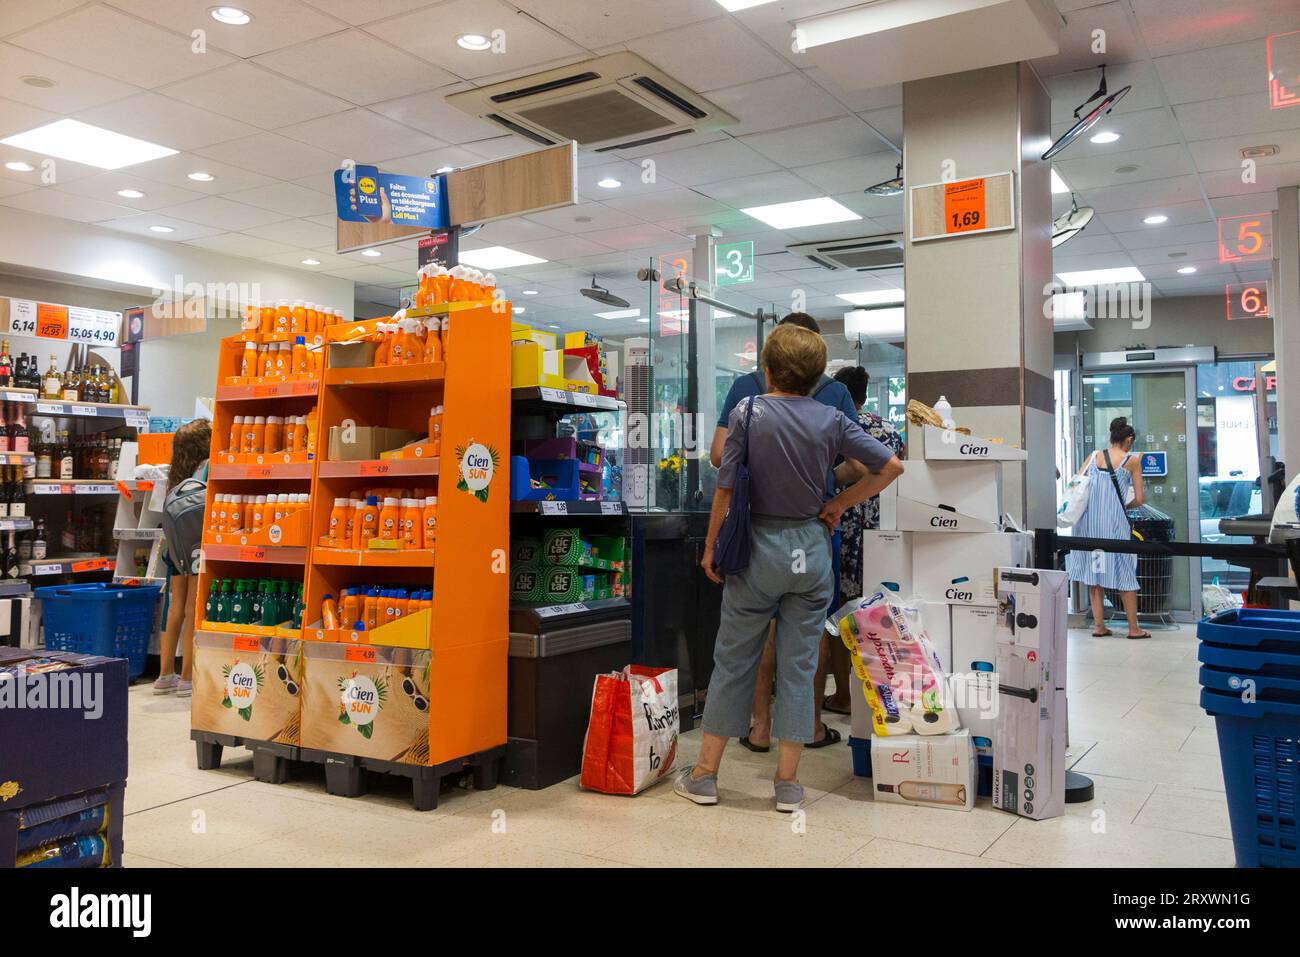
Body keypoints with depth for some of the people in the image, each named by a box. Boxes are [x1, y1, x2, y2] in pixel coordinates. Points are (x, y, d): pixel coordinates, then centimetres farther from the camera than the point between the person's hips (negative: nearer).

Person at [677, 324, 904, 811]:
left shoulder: (748, 411, -10)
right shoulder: (831, 419, -2)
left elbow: (725, 487, -10)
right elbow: (891, 466, 0)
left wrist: (710, 547, 1)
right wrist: (839, 504, 7)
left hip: (758, 549, -2)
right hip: (812, 551, 2)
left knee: (733, 662, 8)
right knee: (799, 666, 8)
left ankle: (705, 774, 18)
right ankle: (788, 782, 14)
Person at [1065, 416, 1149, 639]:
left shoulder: (1093, 456, 7)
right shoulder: (1132, 460, 0)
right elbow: (1140, 499, 0)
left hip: (1090, 520, 3)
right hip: (1115, 522, -3)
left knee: (1094, 571, 10)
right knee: (1125, 574, 7)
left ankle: (1099, 625, 11)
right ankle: (1133, 628, 12)